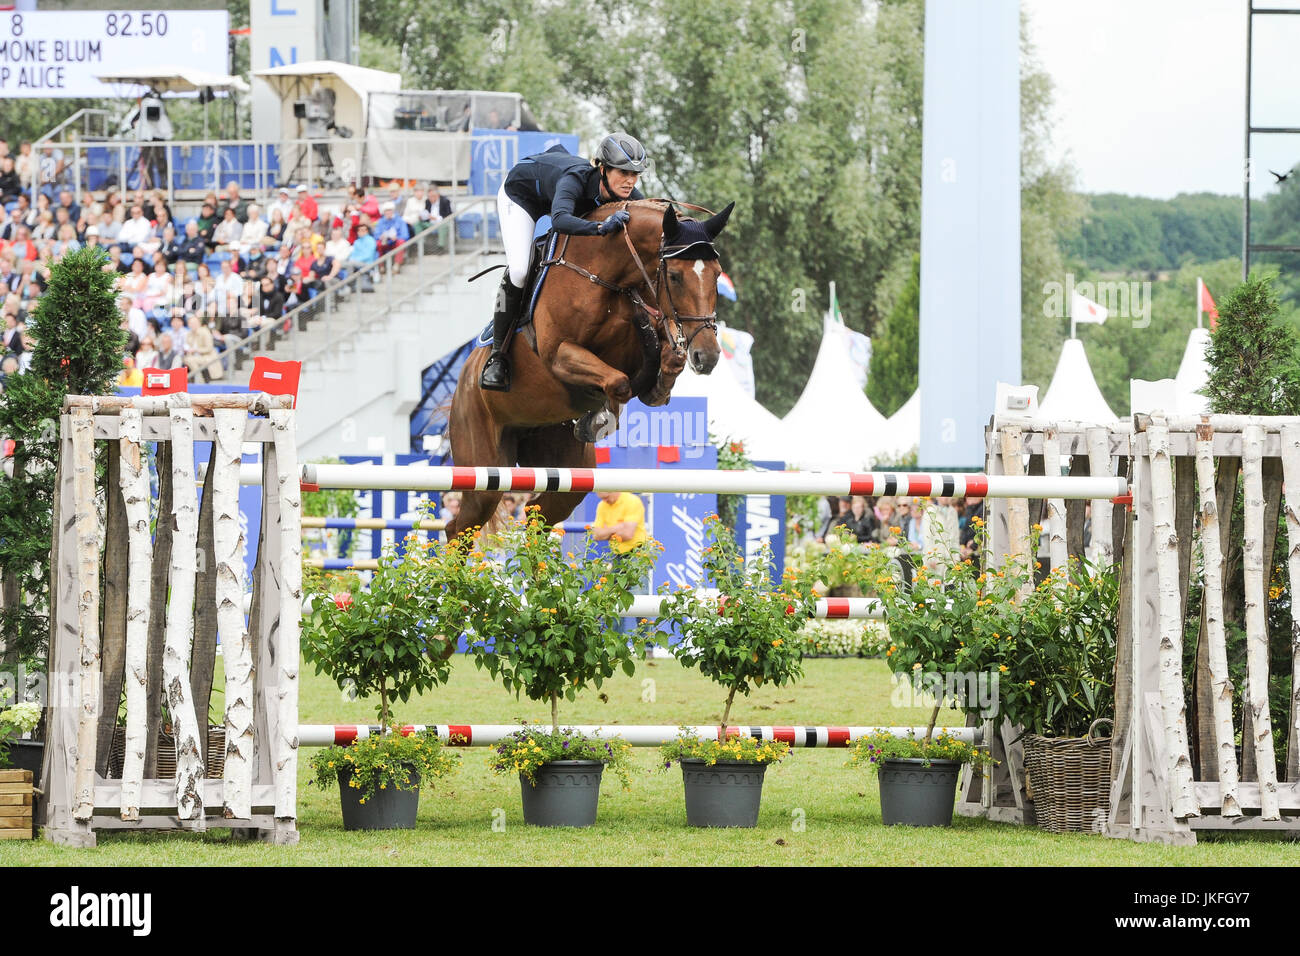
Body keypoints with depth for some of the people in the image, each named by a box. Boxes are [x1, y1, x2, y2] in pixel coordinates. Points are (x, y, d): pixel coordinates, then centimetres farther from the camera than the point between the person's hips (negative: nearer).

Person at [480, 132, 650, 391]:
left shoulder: (627, 195, -29)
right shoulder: (576, 179, -46)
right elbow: (560, 220, -65)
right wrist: (601, 228, -79)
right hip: (520, 193, -7)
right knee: (519, 271, -23)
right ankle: (497, 355, -12)